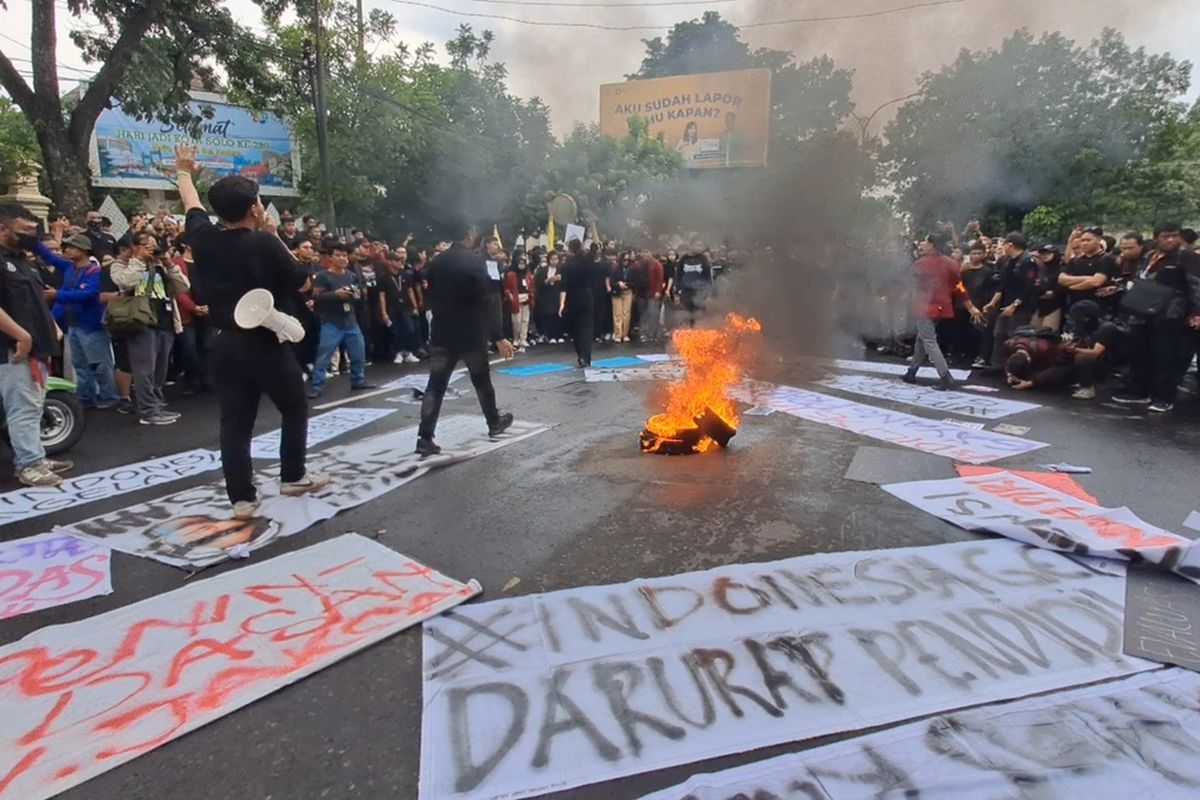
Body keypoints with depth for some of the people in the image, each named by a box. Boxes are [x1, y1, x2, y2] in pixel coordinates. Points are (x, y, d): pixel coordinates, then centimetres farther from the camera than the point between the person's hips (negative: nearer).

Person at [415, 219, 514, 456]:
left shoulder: (437, 262, 4)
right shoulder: (475, 261, -13)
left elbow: (430, 297, 12)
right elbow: (486, 302, -17)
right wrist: (499, 337, -15)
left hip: (441, 333, 4)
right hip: (471, 333, -4)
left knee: (435, 385, 3)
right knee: (482, 380, 15)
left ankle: (425, 437, -3)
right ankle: (494, 422, 32)